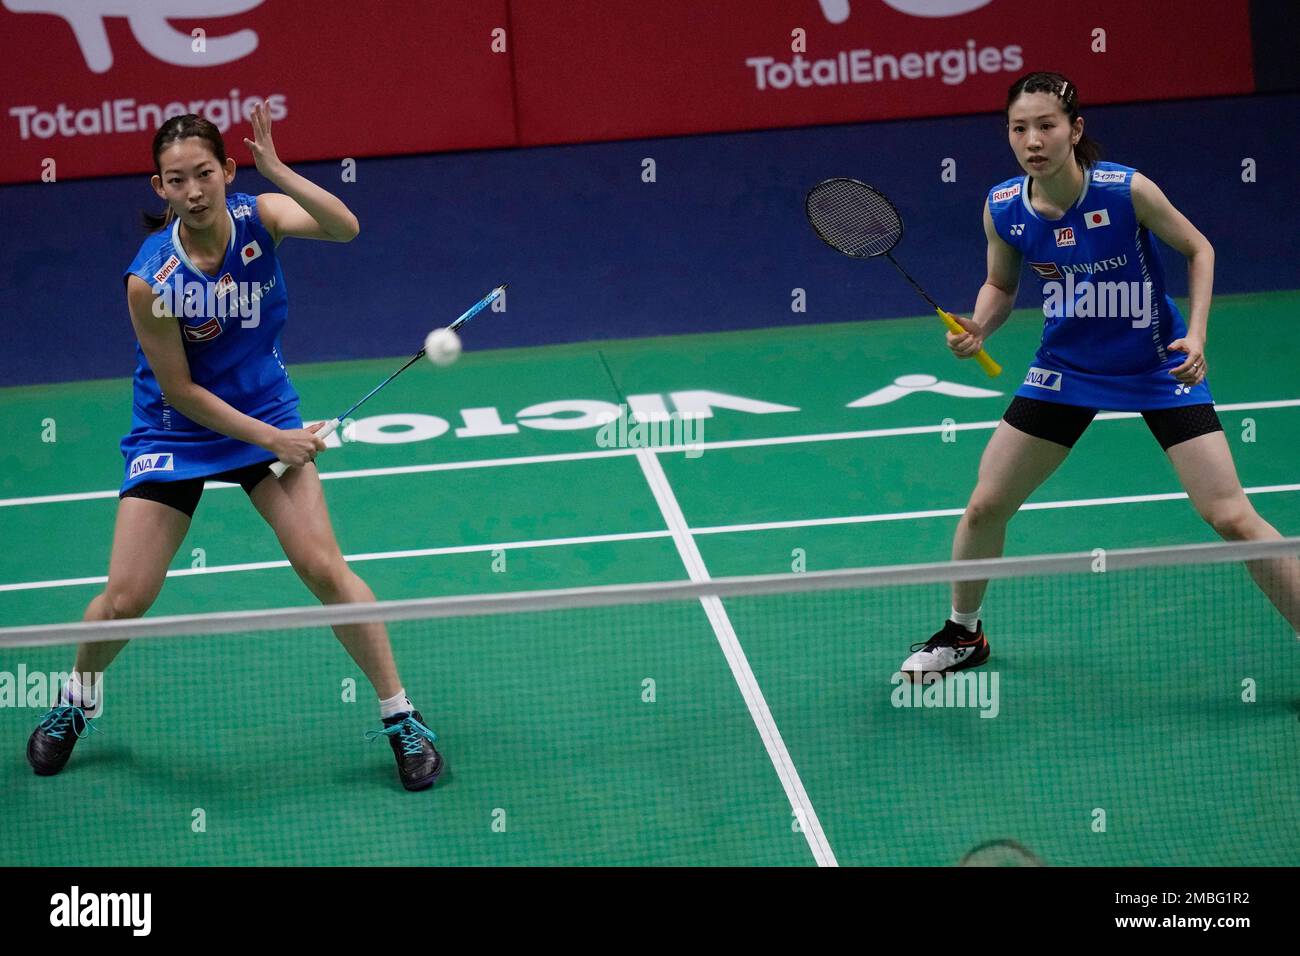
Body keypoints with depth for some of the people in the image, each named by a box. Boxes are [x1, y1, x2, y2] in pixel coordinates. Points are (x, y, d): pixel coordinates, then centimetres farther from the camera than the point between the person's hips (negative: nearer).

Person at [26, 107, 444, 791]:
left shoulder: (258, 217, -16)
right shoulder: (150, 280, -25)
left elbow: (345, 229, -35)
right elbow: (180, 391, -16)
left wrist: (277, 170, -47)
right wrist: (272, 440, -16)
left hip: (268, 416, 2)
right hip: (174, 434, -2)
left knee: (324, 568, -10)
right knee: (125, 598, -3)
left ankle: (400, 716, 3)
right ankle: (77, 701, 28)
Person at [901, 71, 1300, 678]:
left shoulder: (1127, 190, -24)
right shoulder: (1003, 208, -13)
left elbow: (1198, 250, -6)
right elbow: (1000, 286, 7)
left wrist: (1195, 336, -18)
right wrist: (977, 329, -14)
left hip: (1158, 367, -3)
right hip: (1067, 369, 4)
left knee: (1232, 519, -12)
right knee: (984, 508, 5)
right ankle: (963, 634, 32)